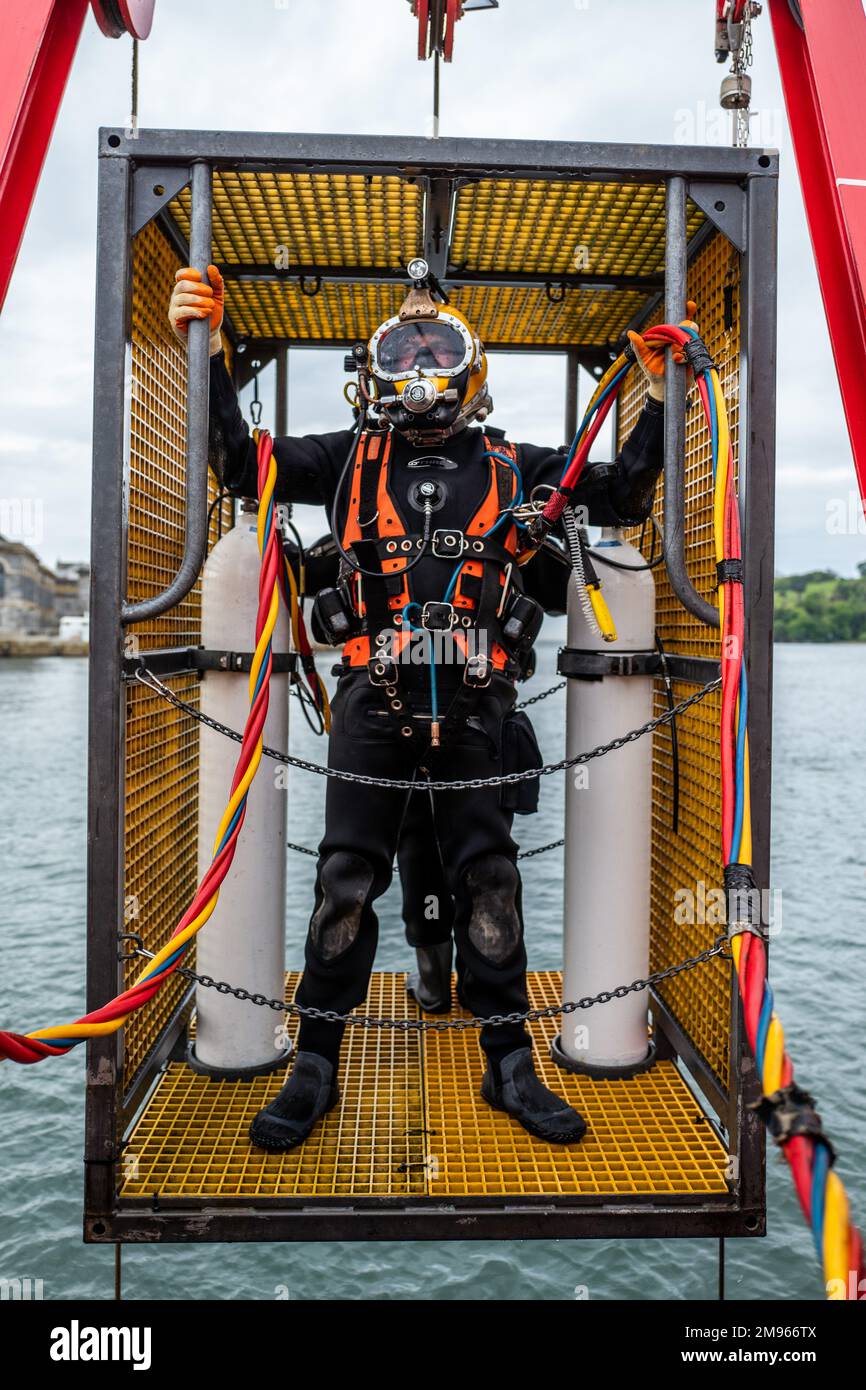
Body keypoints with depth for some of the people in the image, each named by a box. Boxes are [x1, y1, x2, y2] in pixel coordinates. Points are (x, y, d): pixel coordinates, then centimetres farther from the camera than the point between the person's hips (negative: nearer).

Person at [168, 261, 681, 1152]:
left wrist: (660, 397, 4)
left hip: (474, 700, 1)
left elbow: (623, 498, 11)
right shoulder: (351, 458, 11)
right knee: (346, 878, 1)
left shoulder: (509, 466, 12)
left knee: (488, 879, 5)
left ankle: (509, 1066, 19)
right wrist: (208, 353, -3)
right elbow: (242, 467, 3)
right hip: (373, 694, 0)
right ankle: (316, 1067, 15)